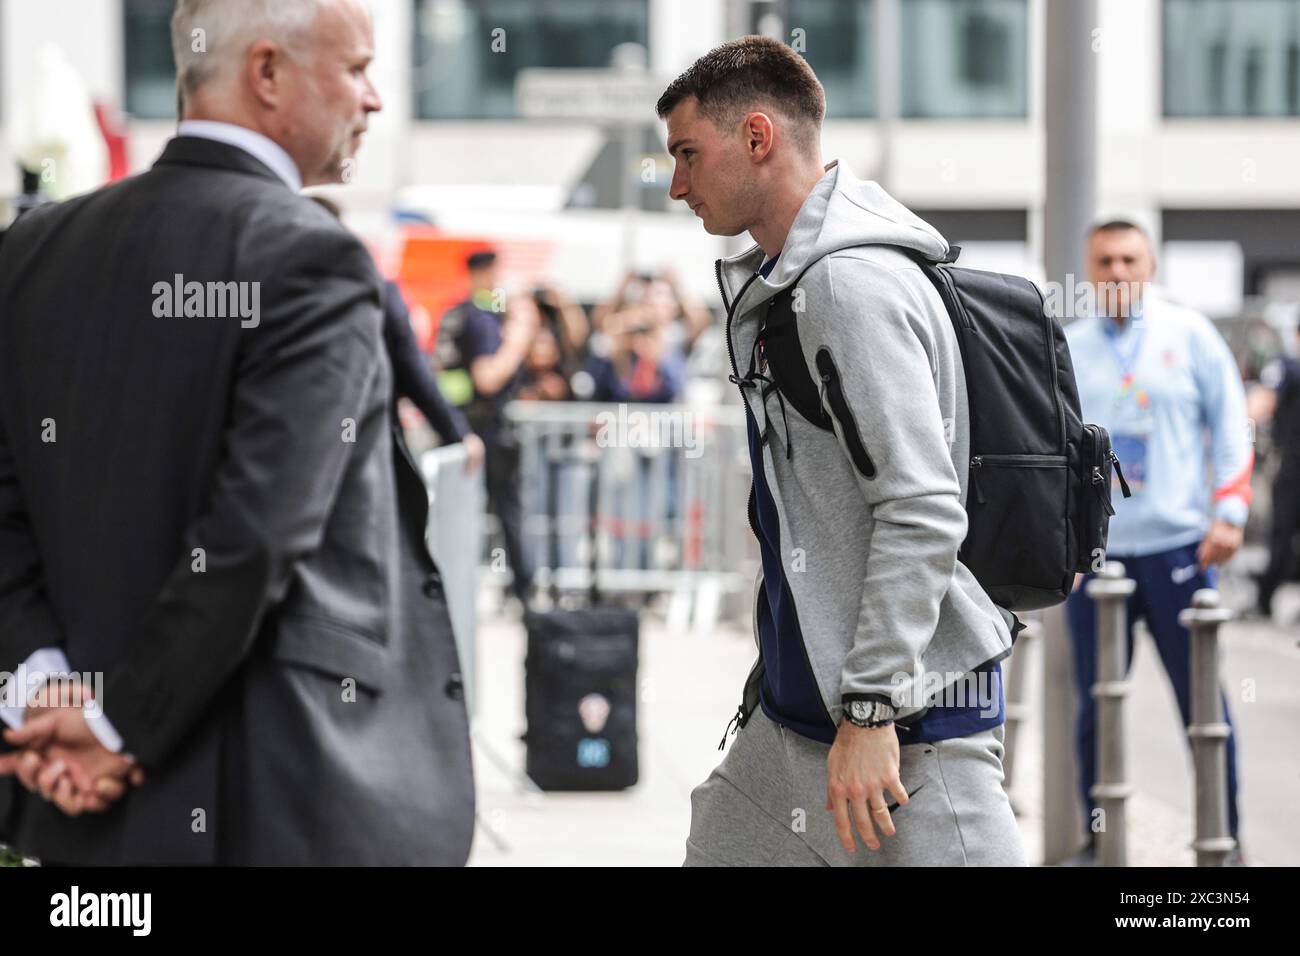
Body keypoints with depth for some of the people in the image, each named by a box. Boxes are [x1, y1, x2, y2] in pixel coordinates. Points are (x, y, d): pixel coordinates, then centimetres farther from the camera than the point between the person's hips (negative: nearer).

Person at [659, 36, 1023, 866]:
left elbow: (923, 514, -23)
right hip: (795, 706, 10)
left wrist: (871, 711, -25)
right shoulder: (776, 281, 15)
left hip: (906, 714, -10)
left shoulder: (855, 284, -17)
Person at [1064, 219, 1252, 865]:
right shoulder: (1064, 350, 9)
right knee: (1095, 708, 5)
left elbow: (1230, 427, 6)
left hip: (1176, 549, -2)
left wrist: (1229, 515, -3)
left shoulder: (1191, 335, 4)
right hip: (1093, 552, 2)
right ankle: (1098, 840, 16)